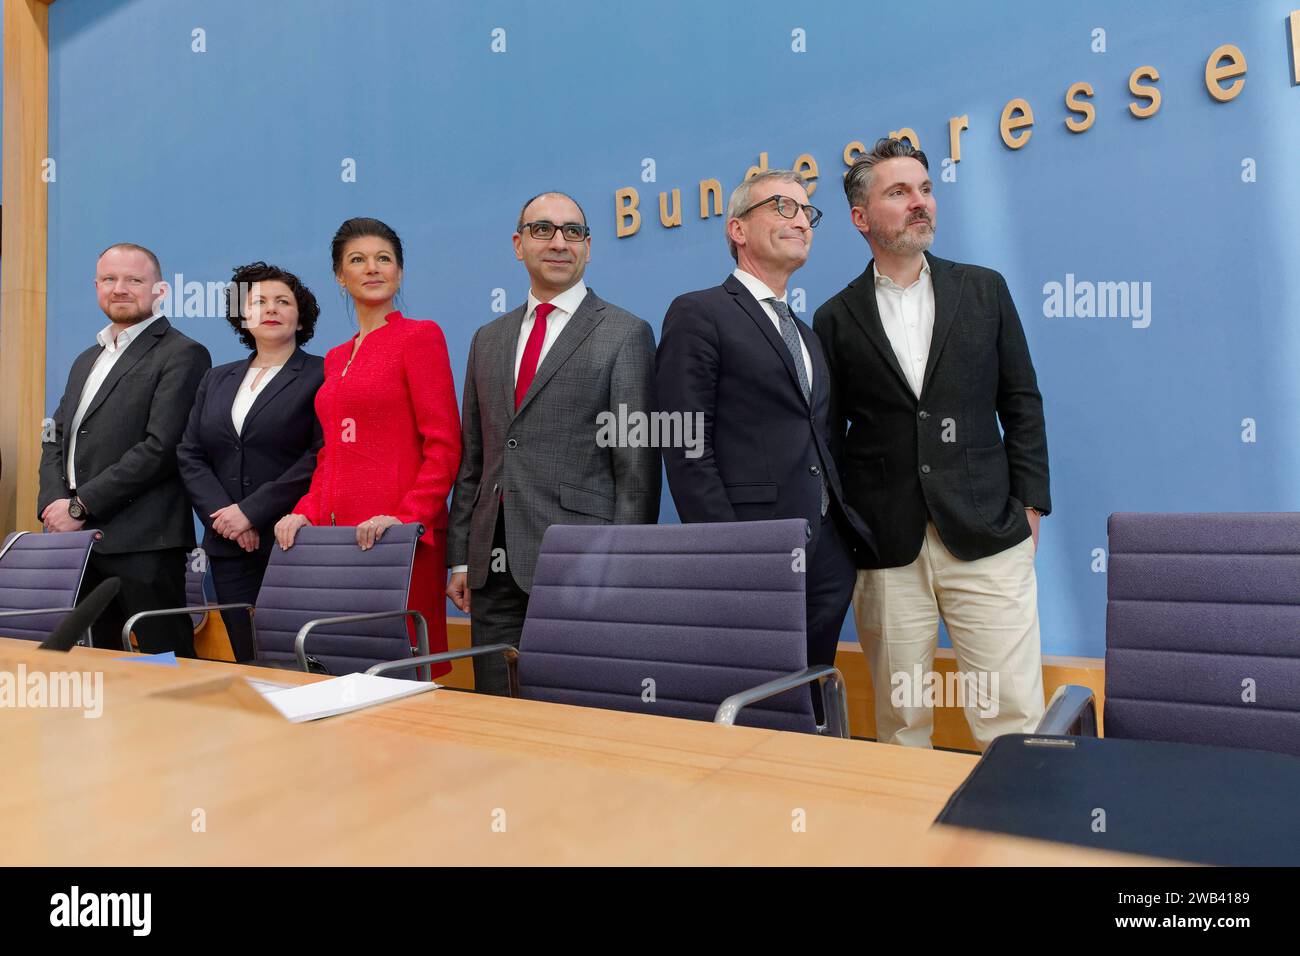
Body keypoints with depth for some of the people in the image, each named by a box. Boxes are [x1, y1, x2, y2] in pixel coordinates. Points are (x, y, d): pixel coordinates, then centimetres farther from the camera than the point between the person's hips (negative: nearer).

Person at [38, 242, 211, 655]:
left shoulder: (181, 354, -4)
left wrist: (81, 506, -14)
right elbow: (55, 440, 18)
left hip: (142, 543, -7)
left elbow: (160, 448, -14)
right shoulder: (87, 360, 23)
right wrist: (54, 503, -1)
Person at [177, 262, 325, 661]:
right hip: (230, 549, 5)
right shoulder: (217, 379, 18)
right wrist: (222, 514, -5)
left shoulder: (321, 375, 0)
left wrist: (252, 511, -13)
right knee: (247, 662, 7)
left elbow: (321, 457, -11)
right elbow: (189, 455, 12)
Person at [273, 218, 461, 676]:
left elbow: (444, 447, -9)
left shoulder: (420, 335, -3)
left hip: (396, 536, -6)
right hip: (336, 532, 7)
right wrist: (306, 512, 7)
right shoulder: (336, 358, 19)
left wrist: (407, 517, -19)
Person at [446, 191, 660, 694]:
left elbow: (637, 465, -5)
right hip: (495, 567, 5)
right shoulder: (488, 339, 16)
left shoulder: (625, 334, -1)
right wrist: (461, 556, 11)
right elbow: (472, 458, 17)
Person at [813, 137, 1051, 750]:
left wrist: (1029, 508, 3)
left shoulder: (984, 290, 10)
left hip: (987, 540, 1)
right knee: (900, 724, 8)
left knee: (1015, 717, 0)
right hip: (886, 550, 0)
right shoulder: (836, 319, 6)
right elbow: (830, 438, 8)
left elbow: (1021, 405, 10)